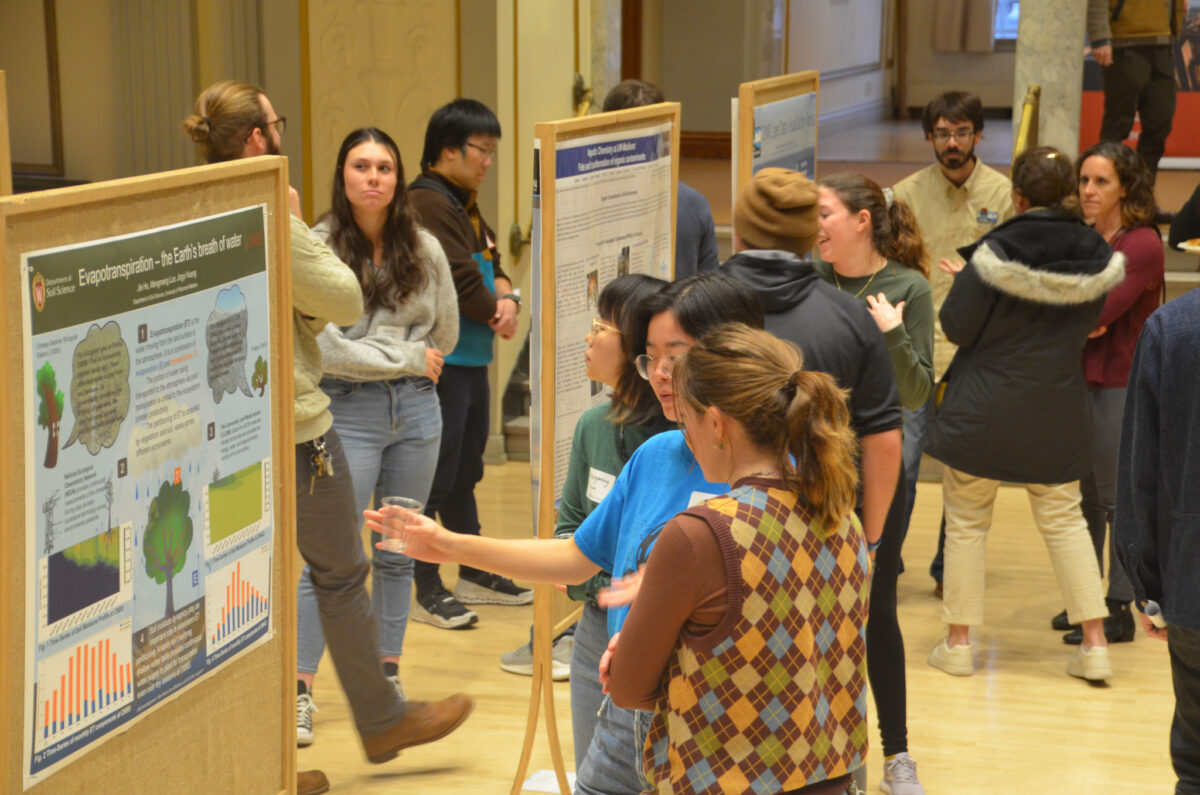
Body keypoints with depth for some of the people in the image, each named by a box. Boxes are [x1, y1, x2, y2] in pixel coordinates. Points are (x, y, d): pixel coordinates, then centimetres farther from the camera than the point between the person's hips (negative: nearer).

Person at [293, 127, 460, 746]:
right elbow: (326, 351, -15)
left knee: (397, 553, 12)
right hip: (347, 413, -4)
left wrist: (373, 355, 6)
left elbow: (446, 335, 13)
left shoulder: (423, 248, 5)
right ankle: (301, 691, -3)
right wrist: (408, 358, -8)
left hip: (416, 410, 4)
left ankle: (387, 676, 23)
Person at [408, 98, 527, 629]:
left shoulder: (465, 202, 17)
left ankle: (474, 574, 29)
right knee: (435, 475, -4)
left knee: (465, 470, 18)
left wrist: (507, 298, -6)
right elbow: (459, 280, -20)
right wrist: (499, 316, -5)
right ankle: (426, 590, 3)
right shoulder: (427, 202, -15)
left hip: (473, 357, 10)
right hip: (441, 360, -10)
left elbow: (490, 263, 15)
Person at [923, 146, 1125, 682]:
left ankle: (958, 642, 14)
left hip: (982, 411, -3)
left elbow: (957, 328, -12)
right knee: (1064, 519, 13)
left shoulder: (995, 255, -18)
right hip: (1057, 412, 4)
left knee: (966, 522, 9)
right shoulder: (1095, 258, -5)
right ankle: (1094, 643, 10)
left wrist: (962, 280, 5)